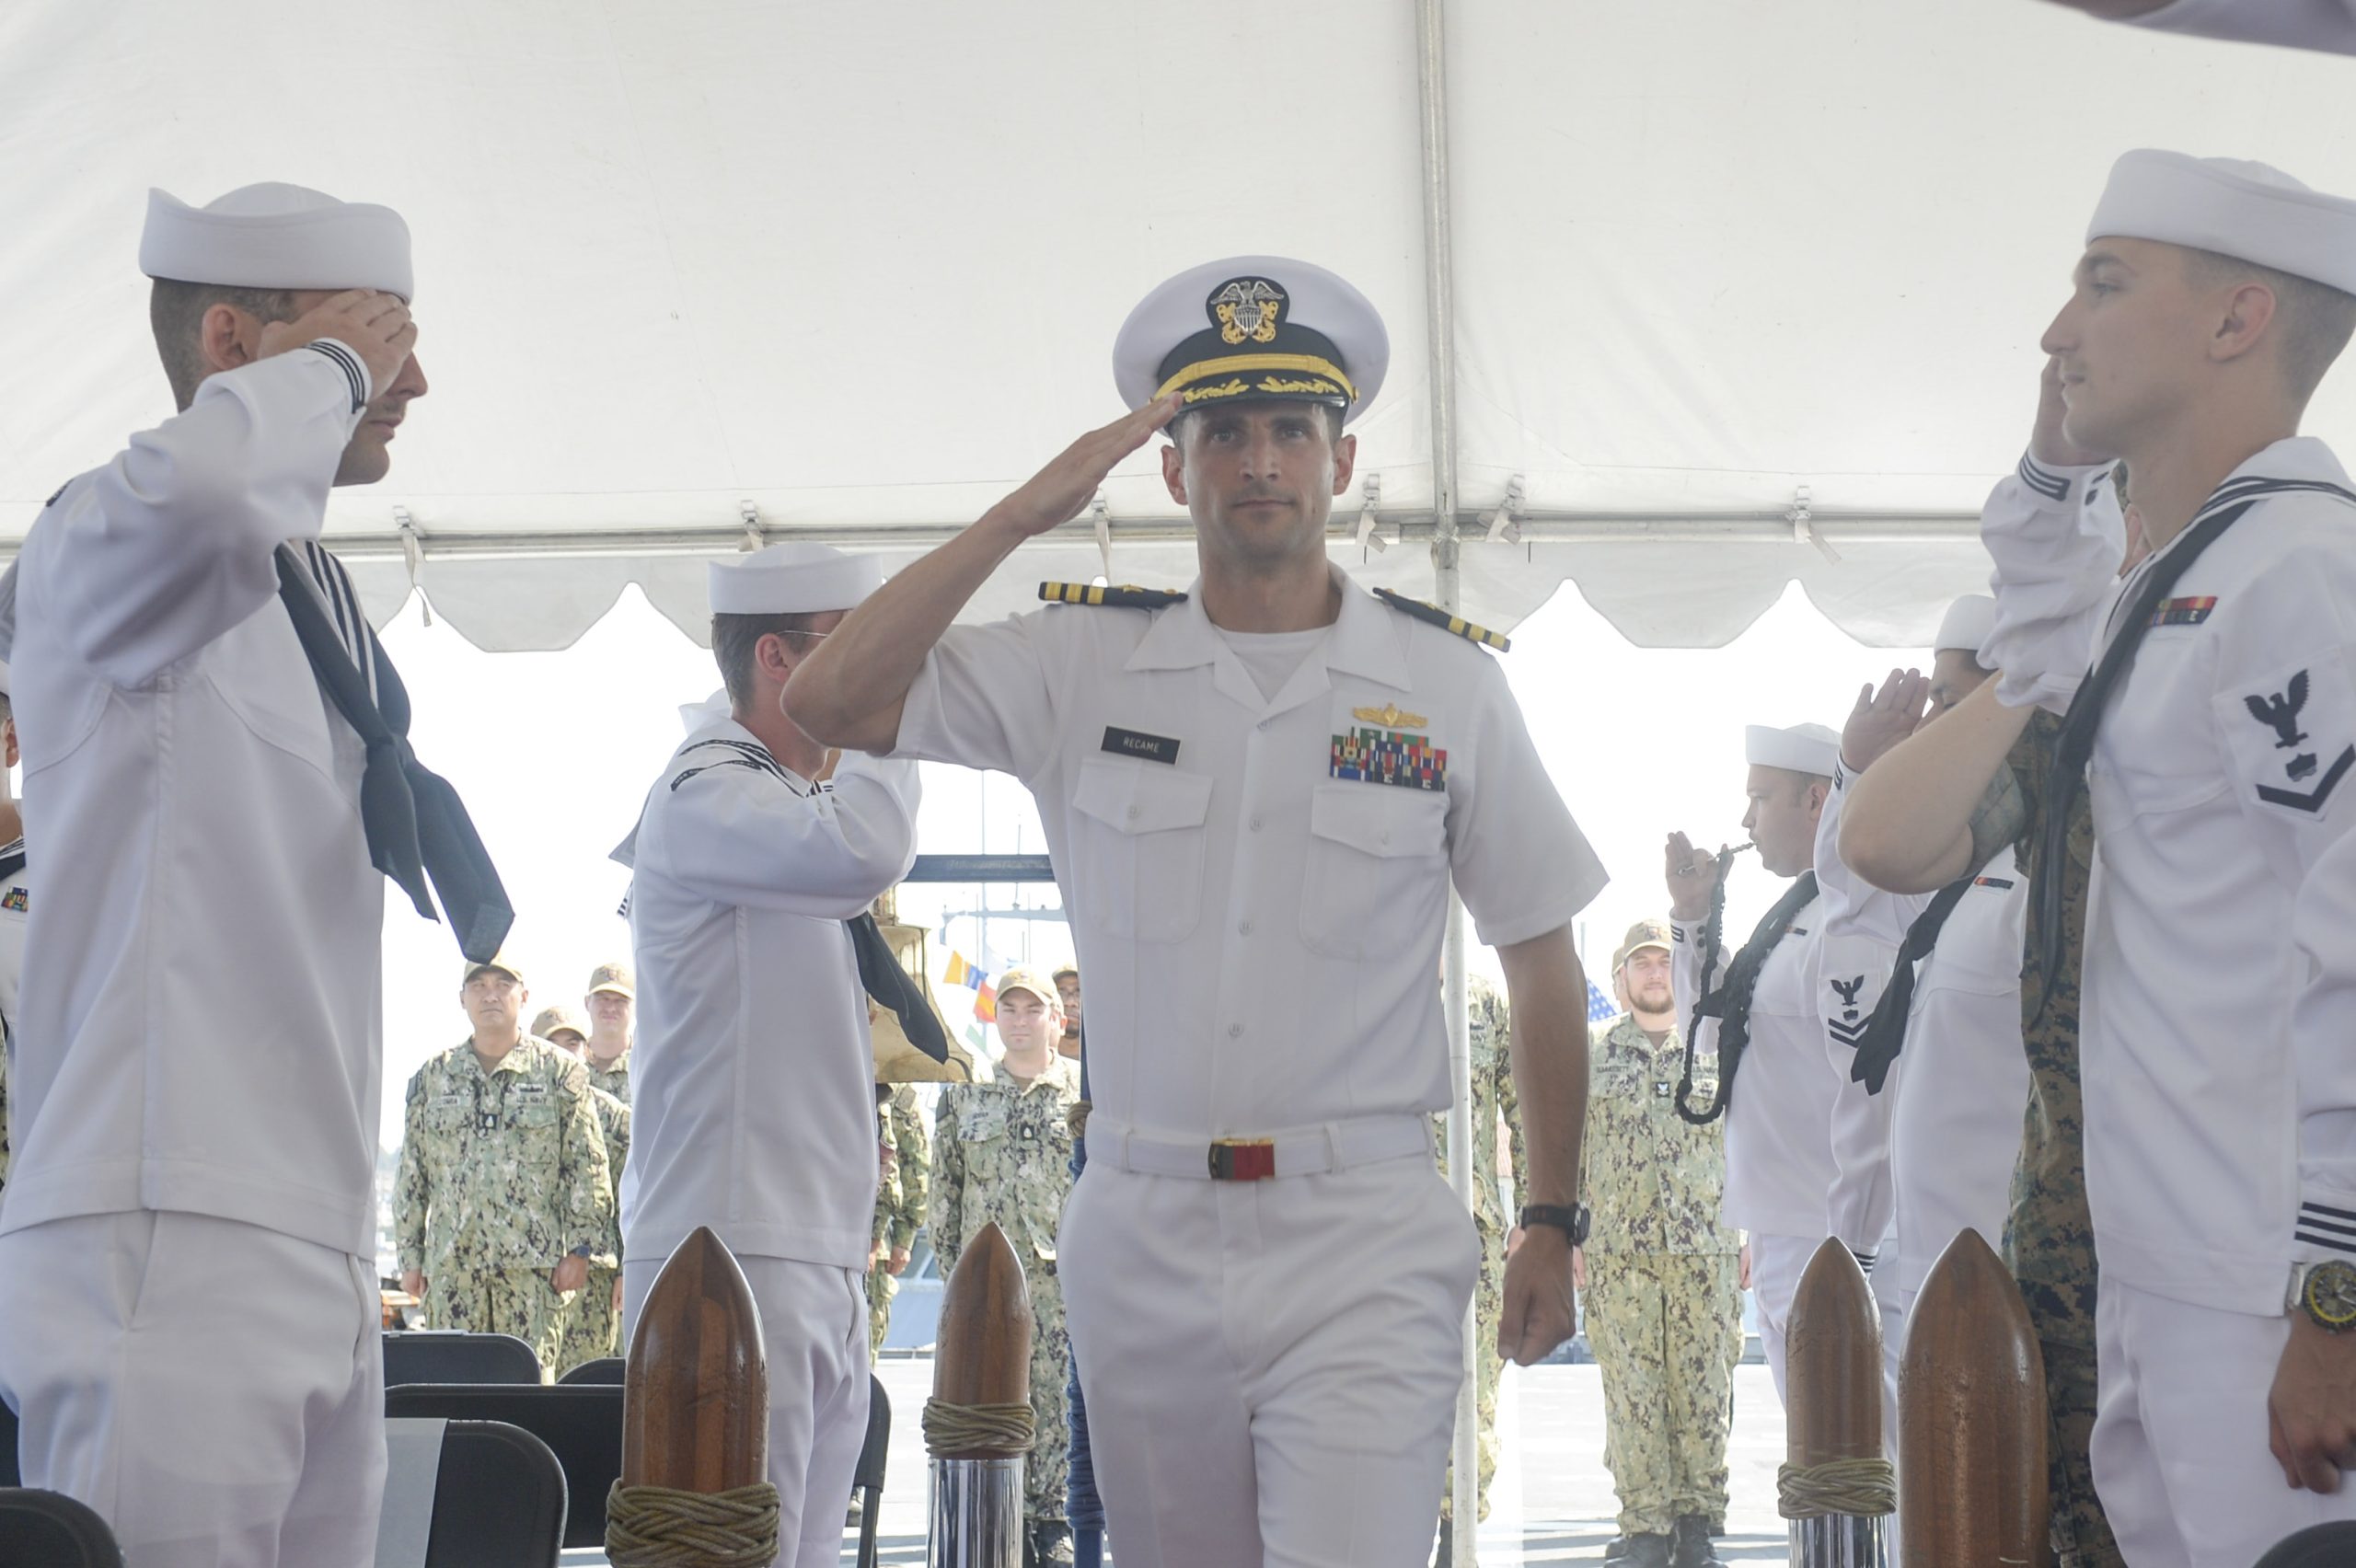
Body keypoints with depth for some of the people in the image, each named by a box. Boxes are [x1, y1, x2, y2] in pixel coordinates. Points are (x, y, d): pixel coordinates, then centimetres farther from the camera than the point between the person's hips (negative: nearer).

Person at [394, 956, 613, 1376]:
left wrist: (580, 1248, -4)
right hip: (451, 1263, 3)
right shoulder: (431, 1077, 14)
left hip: (533, 1262, -2)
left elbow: (588, 1167, 3)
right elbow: (411, 1173, 16)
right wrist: (410, 1255, 10)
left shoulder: (560, 1072, 7)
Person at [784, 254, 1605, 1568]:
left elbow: (1542, 964, 8)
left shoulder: (1446, 681, 2)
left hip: (1362, 1246, -2)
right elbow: (831, 702, -6)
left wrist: (1553, 1224, 5)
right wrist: (1027, 513, -8)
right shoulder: (1087, 662, 4)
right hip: (1143, 1239, 2)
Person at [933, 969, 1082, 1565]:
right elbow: (945, 1185, 13)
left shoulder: (1086, 1089, 5)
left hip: (1063, 1276, -2)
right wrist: (951, 1263, 8)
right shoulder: (963, 1095, 11)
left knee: (1058, 1403, -2)